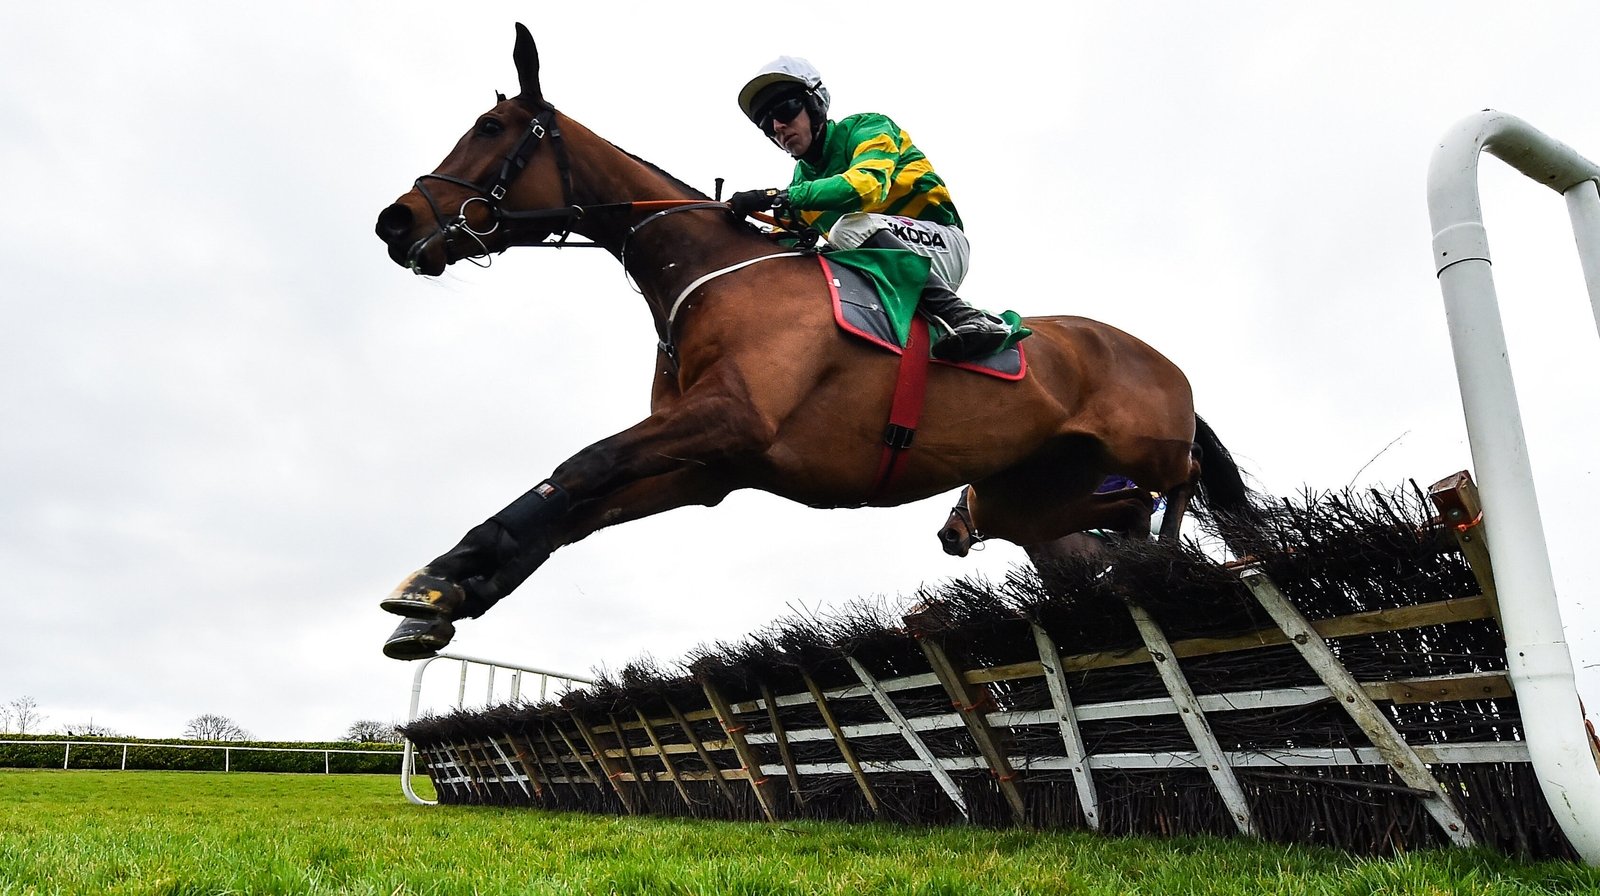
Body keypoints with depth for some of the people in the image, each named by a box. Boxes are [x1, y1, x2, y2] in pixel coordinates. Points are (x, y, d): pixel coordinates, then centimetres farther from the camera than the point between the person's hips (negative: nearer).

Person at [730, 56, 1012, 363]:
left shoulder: (866, 128, -7)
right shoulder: (803, 178, 13)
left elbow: (866, 183, -29)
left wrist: (778, 197, -36)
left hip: (940, 246, -7)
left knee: (849, 226, -33)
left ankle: (960, 315, -34)